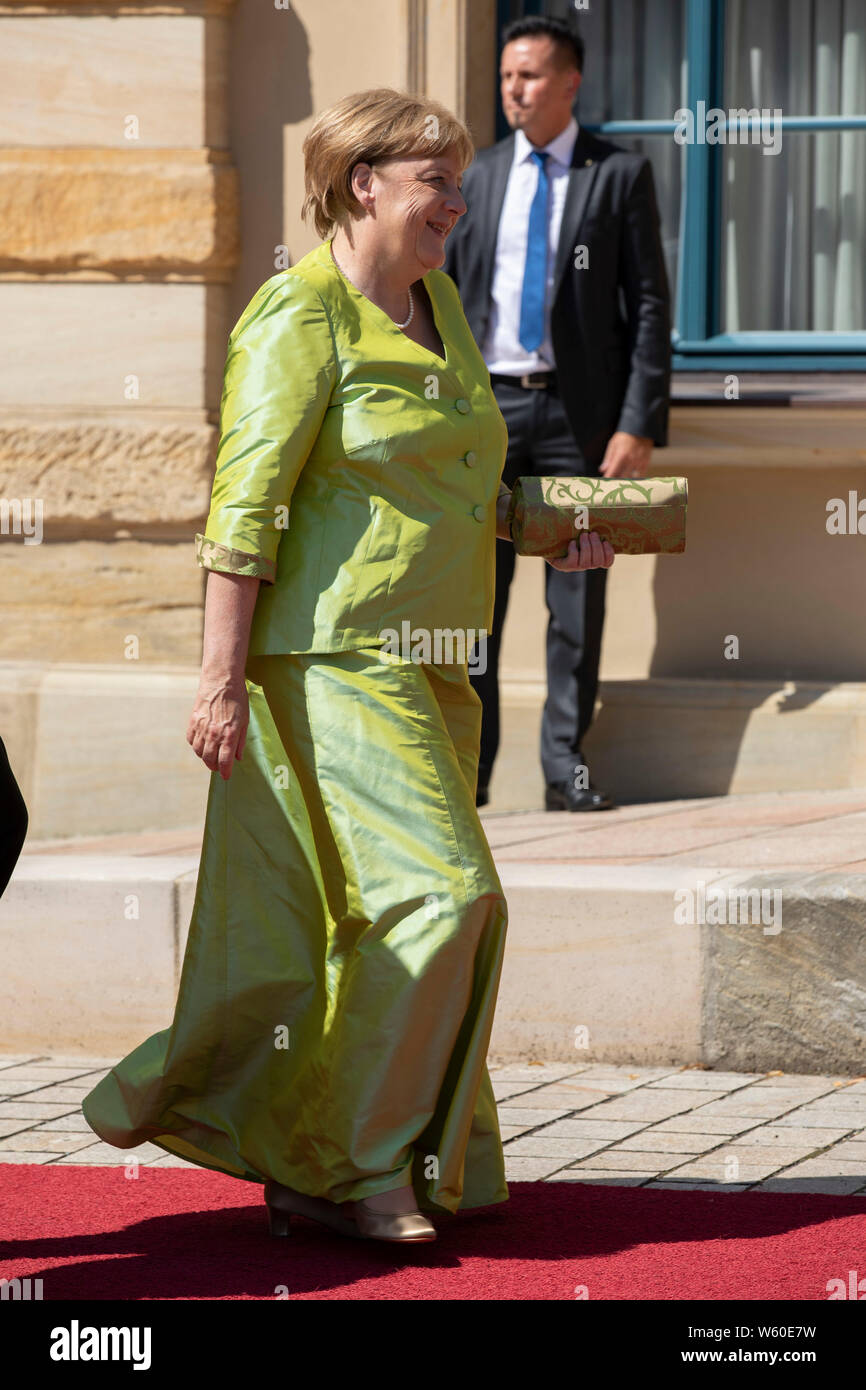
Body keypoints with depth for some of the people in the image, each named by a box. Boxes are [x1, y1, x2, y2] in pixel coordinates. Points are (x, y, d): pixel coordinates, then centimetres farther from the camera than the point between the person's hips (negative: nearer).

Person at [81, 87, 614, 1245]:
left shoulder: (436, 303, 14)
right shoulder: (301, 319, -12)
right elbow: (244, 507, -15)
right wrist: (221, 680, -19)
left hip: (427, 664, 9)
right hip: (335, 654, -8)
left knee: (354, 922, 9)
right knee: (435, 890, -14)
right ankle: (349, 1163, -4)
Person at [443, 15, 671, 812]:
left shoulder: (619, 175, 1)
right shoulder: (476, 178, 10)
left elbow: (650, 304, -2)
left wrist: (640, 423, -9)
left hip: (579, 412, -2)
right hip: (486, 404, 2)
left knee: (578, 594, 2)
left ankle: (566, 765, 9)